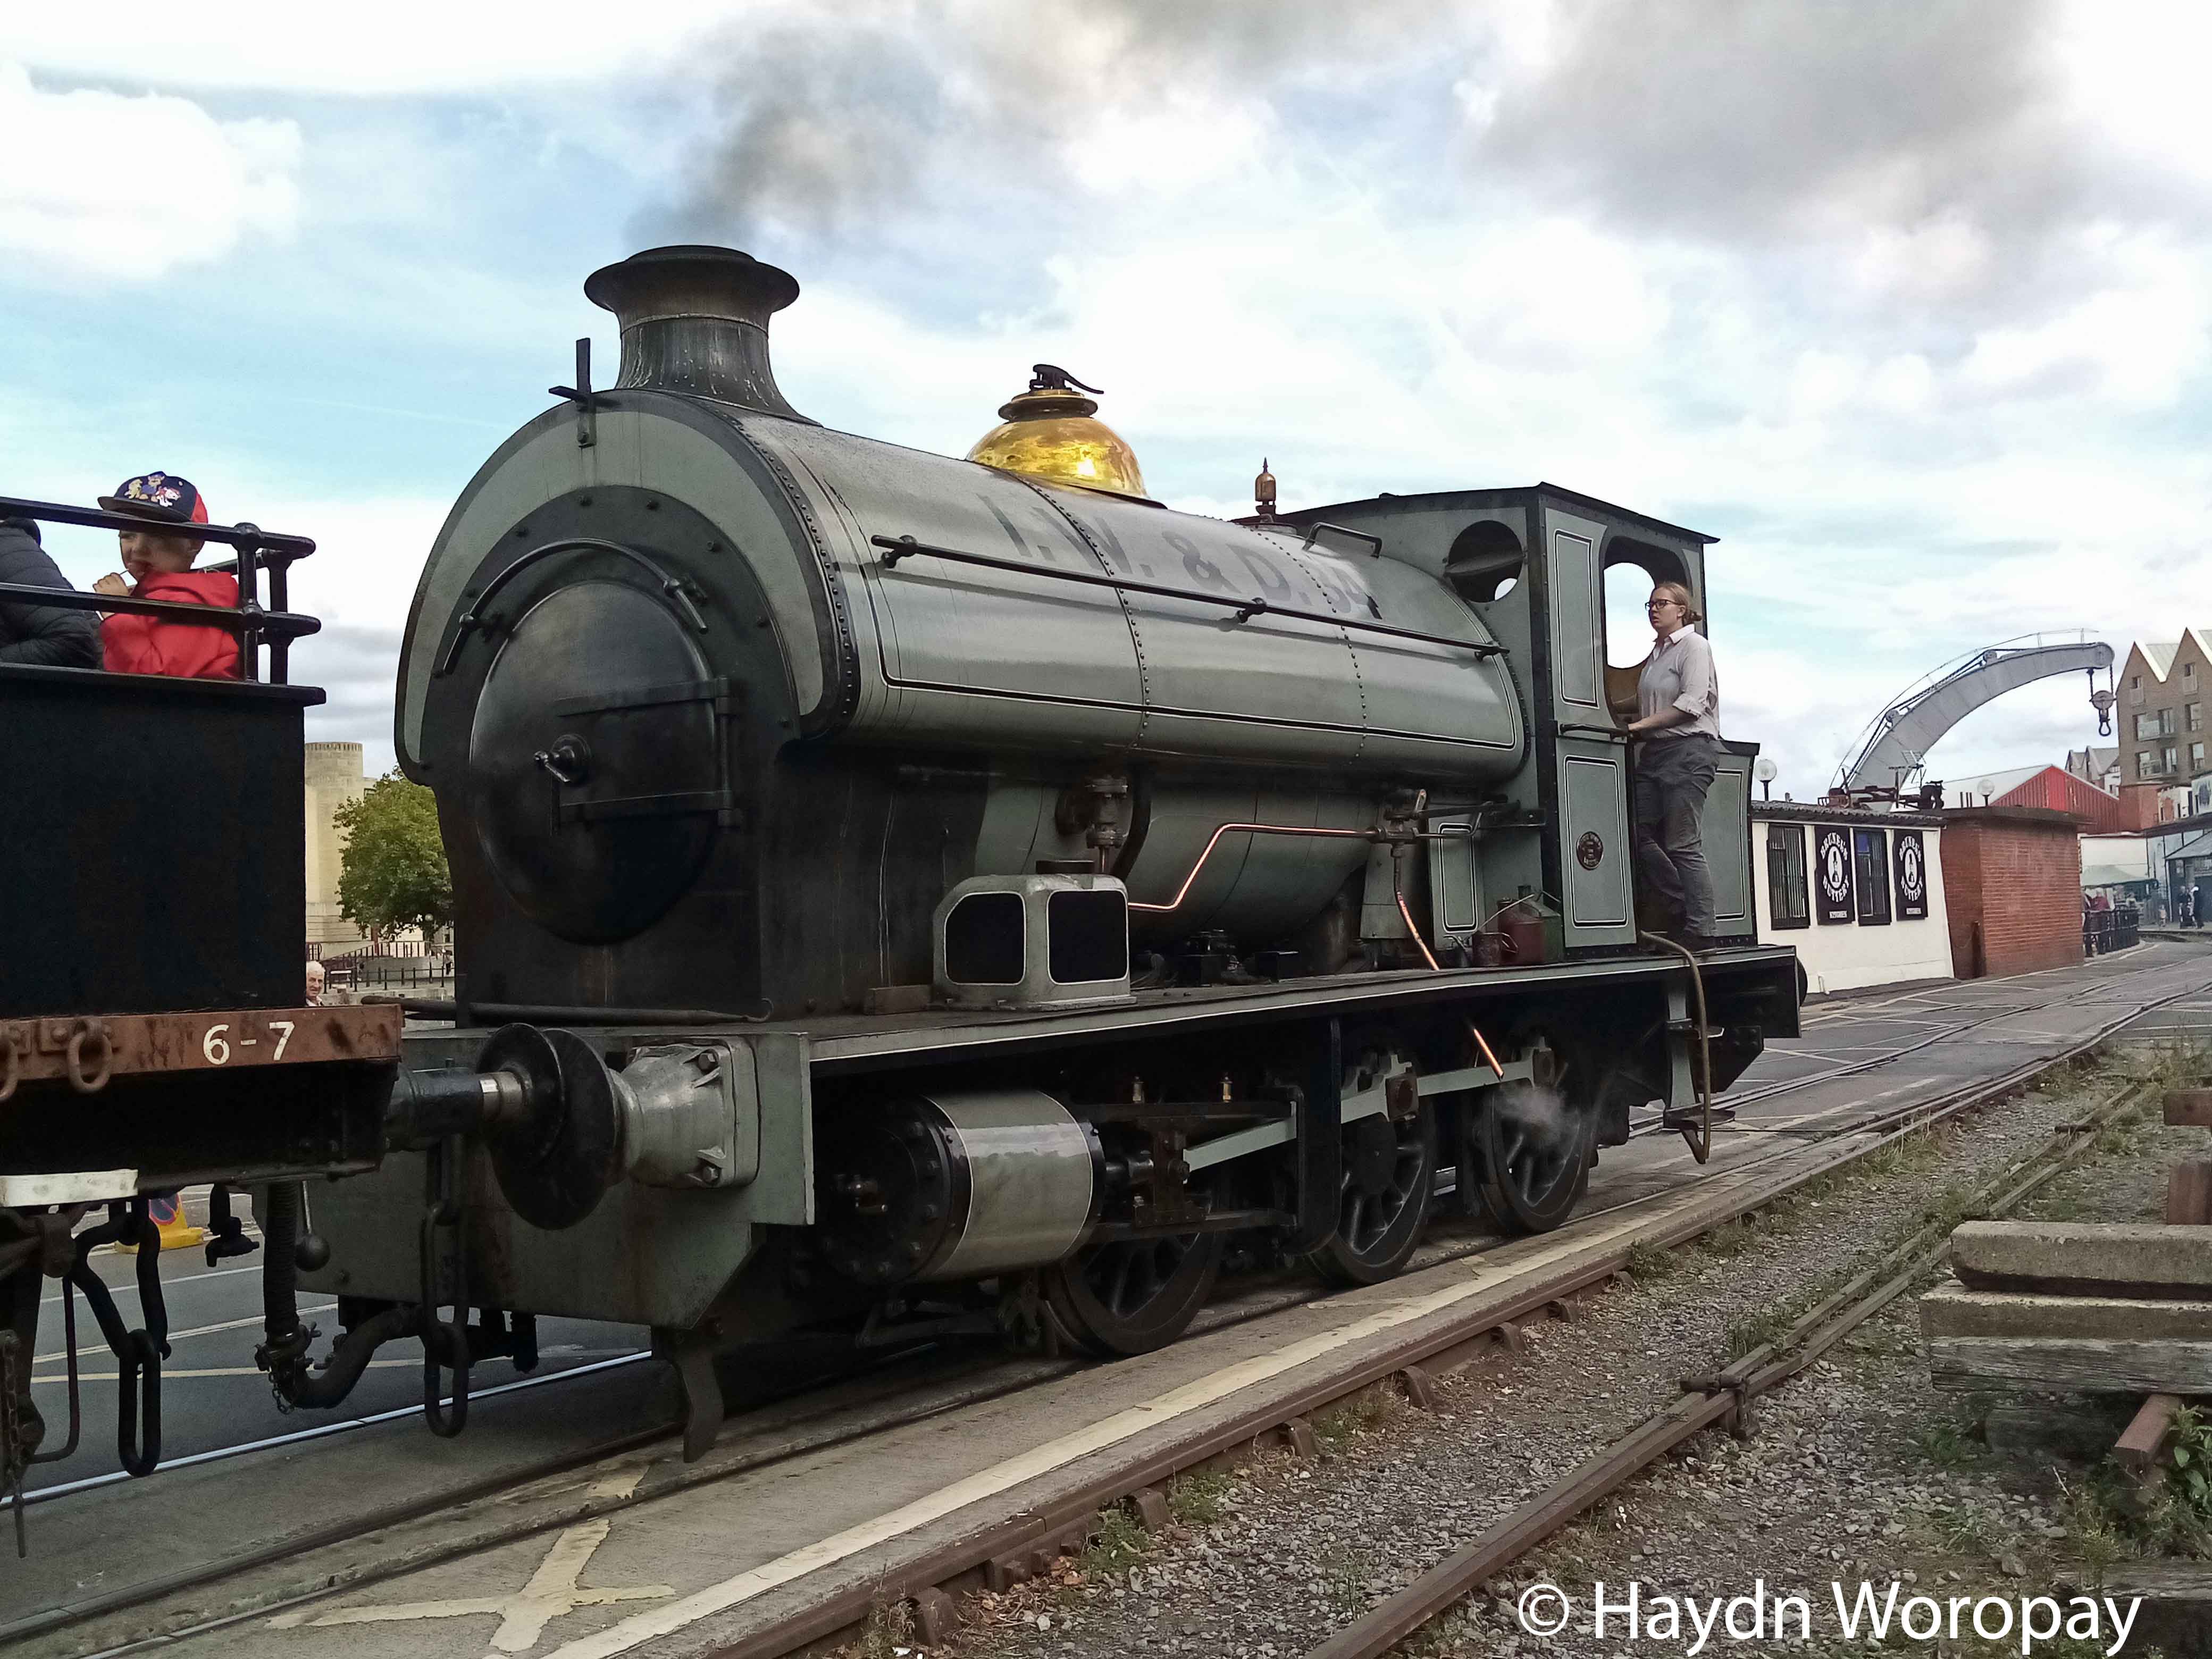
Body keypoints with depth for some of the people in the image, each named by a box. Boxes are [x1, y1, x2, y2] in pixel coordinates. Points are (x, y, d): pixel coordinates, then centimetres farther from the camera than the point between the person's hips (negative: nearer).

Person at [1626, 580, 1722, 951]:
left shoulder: (1693, 646, -3)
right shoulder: (1655, 655, 20)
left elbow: (1692, 704, -13)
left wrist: (1641, 725, -15)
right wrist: (1635, 731, 4)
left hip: (1689, 750, -8)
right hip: (1654, 753, 8)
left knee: (1683, 845, -9)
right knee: (1642, 837, 1)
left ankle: (1699, 932, -4)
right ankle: (1685, 912, 11)